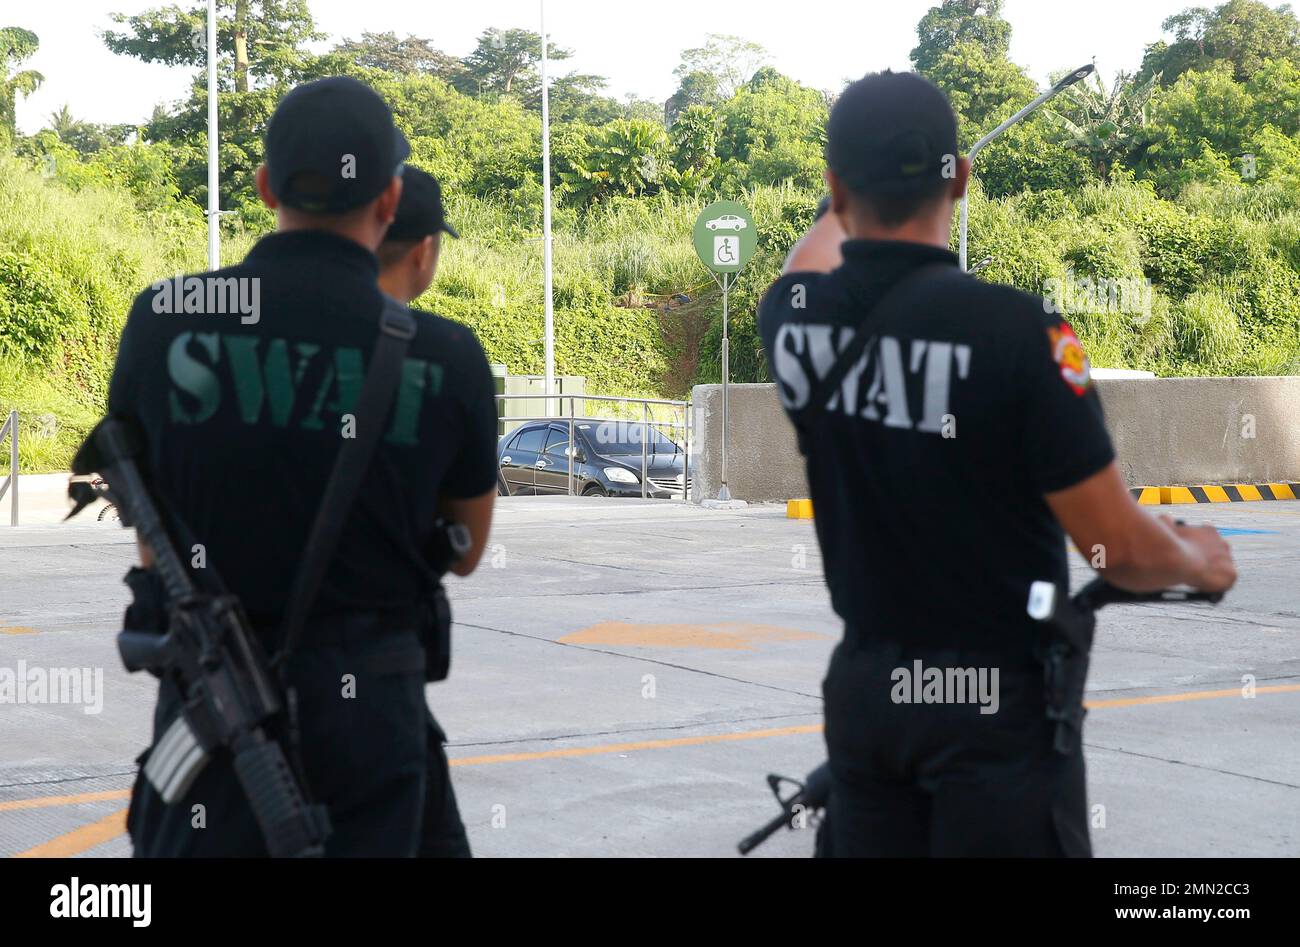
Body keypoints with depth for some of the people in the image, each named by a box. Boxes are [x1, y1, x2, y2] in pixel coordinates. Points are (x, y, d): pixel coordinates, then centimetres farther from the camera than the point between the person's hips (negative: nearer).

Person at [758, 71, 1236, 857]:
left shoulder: (792, 318, -4)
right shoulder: (1015, 330, -20)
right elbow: (1120, 552, -15)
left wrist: (861, 187, 46)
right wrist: (1200, 561, 7)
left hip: (862, 687, 5)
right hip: (995, 701, -5)